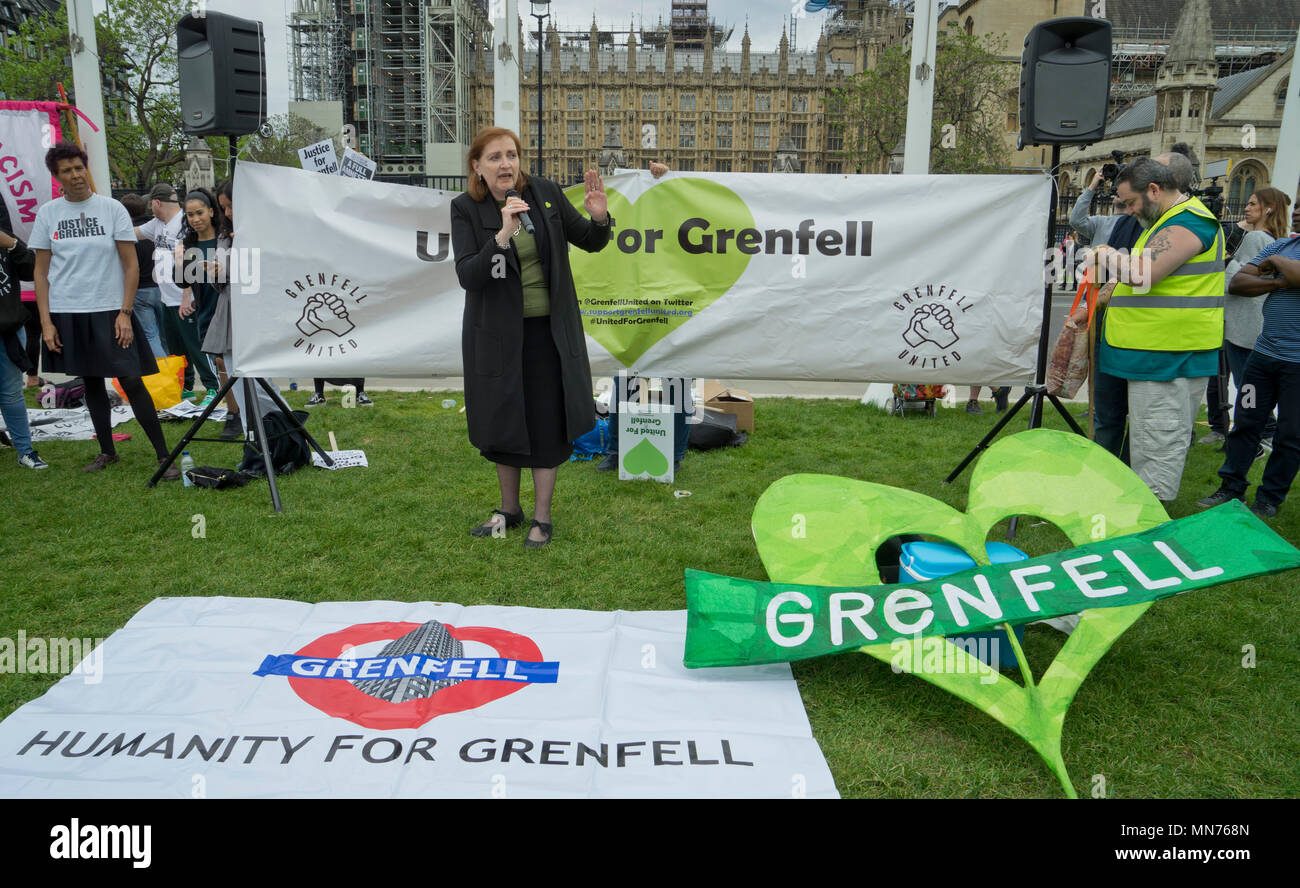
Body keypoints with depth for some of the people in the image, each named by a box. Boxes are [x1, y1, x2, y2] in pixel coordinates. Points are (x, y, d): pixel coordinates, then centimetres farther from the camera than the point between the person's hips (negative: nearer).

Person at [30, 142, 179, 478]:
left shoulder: (112, 209, 0)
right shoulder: (47, 214, 6)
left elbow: (131, 266, -1)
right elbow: (41, 272, 7)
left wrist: (125, 312, -8)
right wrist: (46, 321, -1)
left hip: (109, 310, -3)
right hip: (67, 313, 3)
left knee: (131, 381, -8)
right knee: (91, 382, 11)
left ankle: (164, 456, -4)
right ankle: (107, 451, 23)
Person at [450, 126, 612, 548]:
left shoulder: (546, 193, -4)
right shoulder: (466, 209, -8)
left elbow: (590, 242, 6)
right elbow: (467, 276, -19)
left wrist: (599, 217, -16)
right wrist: (502, 236, -32)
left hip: (548, 328, 0)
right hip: (497, 332, 0)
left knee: (545, 423, 3)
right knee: (503, 422, 13)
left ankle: (542, 517, 18)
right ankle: (509, 509, 32)